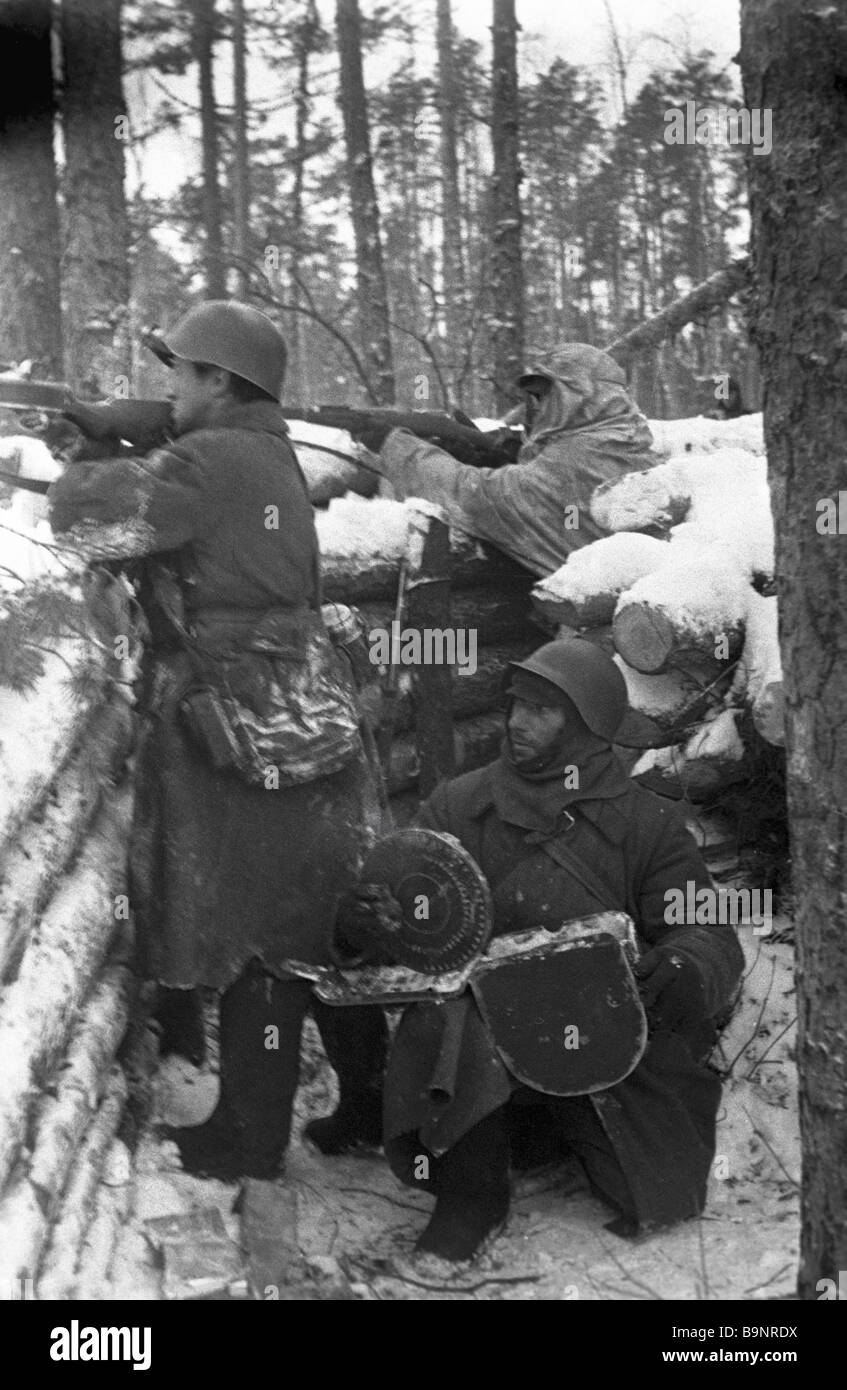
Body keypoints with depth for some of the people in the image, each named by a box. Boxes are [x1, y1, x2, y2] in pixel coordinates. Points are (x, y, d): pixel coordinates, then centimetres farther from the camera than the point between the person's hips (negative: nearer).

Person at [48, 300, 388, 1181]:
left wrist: (85, 468, 0)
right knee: (326, 930, 16)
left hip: (240, 734, -8)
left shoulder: (210, 464, -16)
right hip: (305, 719, 8)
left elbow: (88, 515, -20)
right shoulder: (269, 451, 9)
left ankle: (249, 1138, 15)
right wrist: (112, 421, 12)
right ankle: (374, 1103, 27)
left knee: (250, 941, 3)